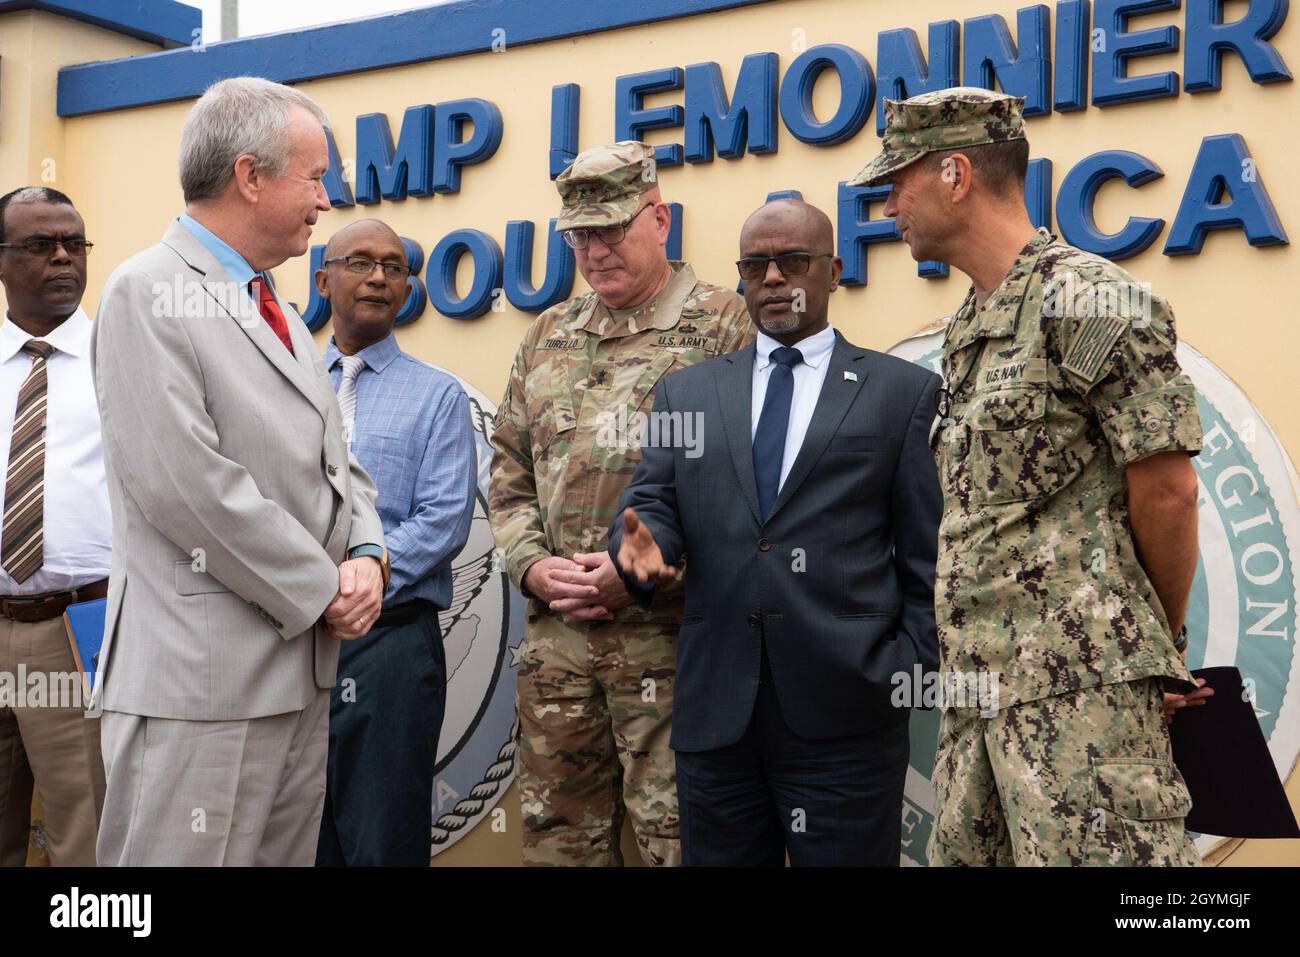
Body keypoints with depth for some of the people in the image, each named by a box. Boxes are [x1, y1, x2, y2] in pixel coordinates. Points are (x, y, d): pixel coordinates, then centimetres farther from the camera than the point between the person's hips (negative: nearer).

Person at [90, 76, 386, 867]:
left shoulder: (282, 313, 19)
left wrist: (367, 557, -1)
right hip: (201, 678, -8)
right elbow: (184, 481, -18)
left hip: (304, 672, 8)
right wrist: (321, 591, -12)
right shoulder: (150, 293, -8)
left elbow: (336, 464, 19)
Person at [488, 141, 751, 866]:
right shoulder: (549, 337, 17)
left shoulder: (722, 325, 0)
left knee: (673, 837, -2)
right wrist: (533, 565, 1)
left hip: (667, 637, -5)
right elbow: (510, 475, 19)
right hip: (556, 636, 5)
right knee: (560, 835, 11)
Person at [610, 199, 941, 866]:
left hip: (846, 715, -3)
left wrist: (914, 674, -5)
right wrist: (643, 541, -14)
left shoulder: (904, 392, 6)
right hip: (714, 707, 3)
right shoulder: (686, 392, 16)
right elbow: (652, 500, 9)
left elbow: (928, 555, 3)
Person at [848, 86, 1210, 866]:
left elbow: (1168, 489, -11)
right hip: (982, 684, 9)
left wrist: (1163, 643, 3)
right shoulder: (970, 331, 18)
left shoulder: (1086, 300, -10)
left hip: (1078, 683, -9)